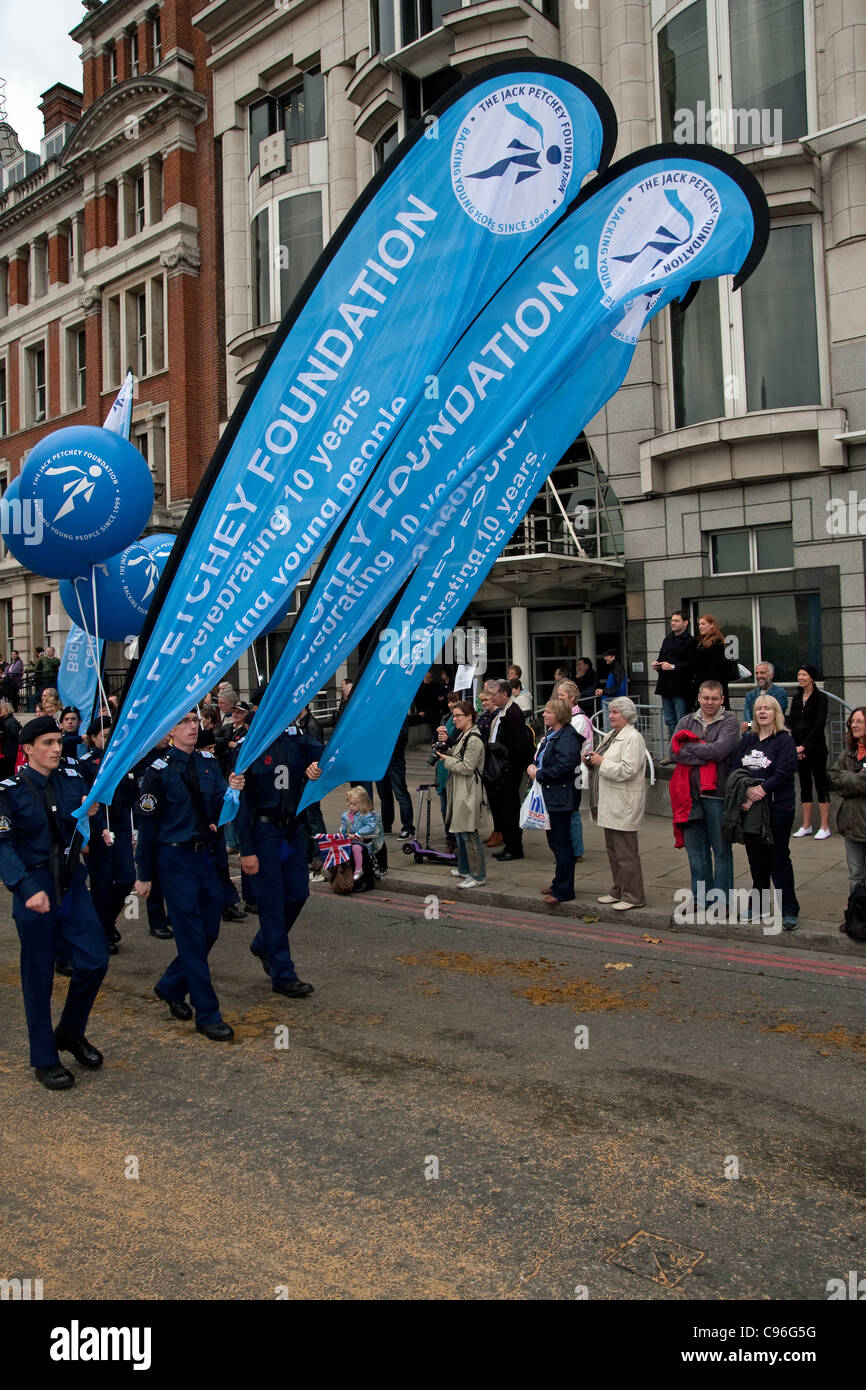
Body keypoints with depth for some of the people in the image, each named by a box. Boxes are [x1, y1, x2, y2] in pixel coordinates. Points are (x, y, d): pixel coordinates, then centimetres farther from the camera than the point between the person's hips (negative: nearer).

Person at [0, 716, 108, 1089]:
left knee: (95, 961, 4)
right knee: (39, 976, 6)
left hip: (72, 884, 5)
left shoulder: (72, 779, 3)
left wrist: (92, 814, -14)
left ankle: (70, 1032, 29)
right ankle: (44, 1060, 22)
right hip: (34, 891, -4)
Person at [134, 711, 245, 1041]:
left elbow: (219, 809, 1)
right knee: (192, 936, -3)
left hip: (206, 854, 6)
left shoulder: (209, 763, 7)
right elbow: (148, 824, -7)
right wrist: (144, 875, -5)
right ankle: (207, 1015, 5)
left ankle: (170, 988, 33)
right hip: (176, 857, -6)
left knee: (209, 931, 11)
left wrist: (231, 791, -22)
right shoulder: (160, 769, -9)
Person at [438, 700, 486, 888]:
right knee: (459, 830, 17)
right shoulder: (463, 734, 14)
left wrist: (447, 760, -10)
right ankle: (464, 869, 29)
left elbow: (467, 767, -20)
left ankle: (478, 875, -2)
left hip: (468, 791, -11)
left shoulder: (474, 739, -17)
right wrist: (446, 750, 7)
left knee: (468, 832, -8)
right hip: (458, 788, 11)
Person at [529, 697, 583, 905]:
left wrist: (539, 774, -16)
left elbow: (564, 767, -27)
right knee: (555, 842, 17)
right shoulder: (550, 734, 15)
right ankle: (560, 884, 28)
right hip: (549, 796, 10)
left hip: (560, 799, -10)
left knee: (562, 844, -4)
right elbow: (542, 758, 26)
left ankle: (564, 891, 3)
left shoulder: (567, 737, -17)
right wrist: (533, 767, 4)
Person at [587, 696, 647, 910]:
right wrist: (593, 760, 4)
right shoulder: (612, 736, 15)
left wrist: (602, 762, -15)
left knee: (626, 852, -3)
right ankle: (618, 891, 27)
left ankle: (633, 896, 5)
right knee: (612, 850, 16)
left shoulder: (632, 738, -14)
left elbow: (627, 770, -23)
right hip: (611, 803, 10)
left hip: (625, 804, -10)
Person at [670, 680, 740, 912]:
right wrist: (705, 754, -14)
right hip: (691, 793, 4)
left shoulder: (729, 722, -2)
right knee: (695, 847, 11)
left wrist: (689, 747, -7)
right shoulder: (686, 722, 11)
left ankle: (722, 899, 14)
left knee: (721, 849, 5)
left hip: (717, 793, -4)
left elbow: (719, 750, -18)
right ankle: (700, 897, 23)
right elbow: (674, 752, -4)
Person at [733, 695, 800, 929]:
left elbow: (784, 773, -14)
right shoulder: (747, 740, 12)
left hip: (777, 809, -5)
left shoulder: (784, 740, -4)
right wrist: (747, 789, -13)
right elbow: (734, 768, 3)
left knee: (779, 858, -3)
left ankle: (789, 911, 4)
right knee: (756, 858, 12)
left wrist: (761, 789, -21)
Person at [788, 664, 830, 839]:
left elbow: (819, 725, -13)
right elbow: (791, 722, 7)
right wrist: (794, 746, -5)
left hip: (815, 746, -6)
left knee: (820, 782, -2)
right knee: (804, 784, 9)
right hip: (799, 747, 6)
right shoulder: (796, 697, 10)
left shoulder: (820, 697, -7)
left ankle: (825, 826, 2)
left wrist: (804, 746, -17)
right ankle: (806, 825, 14)